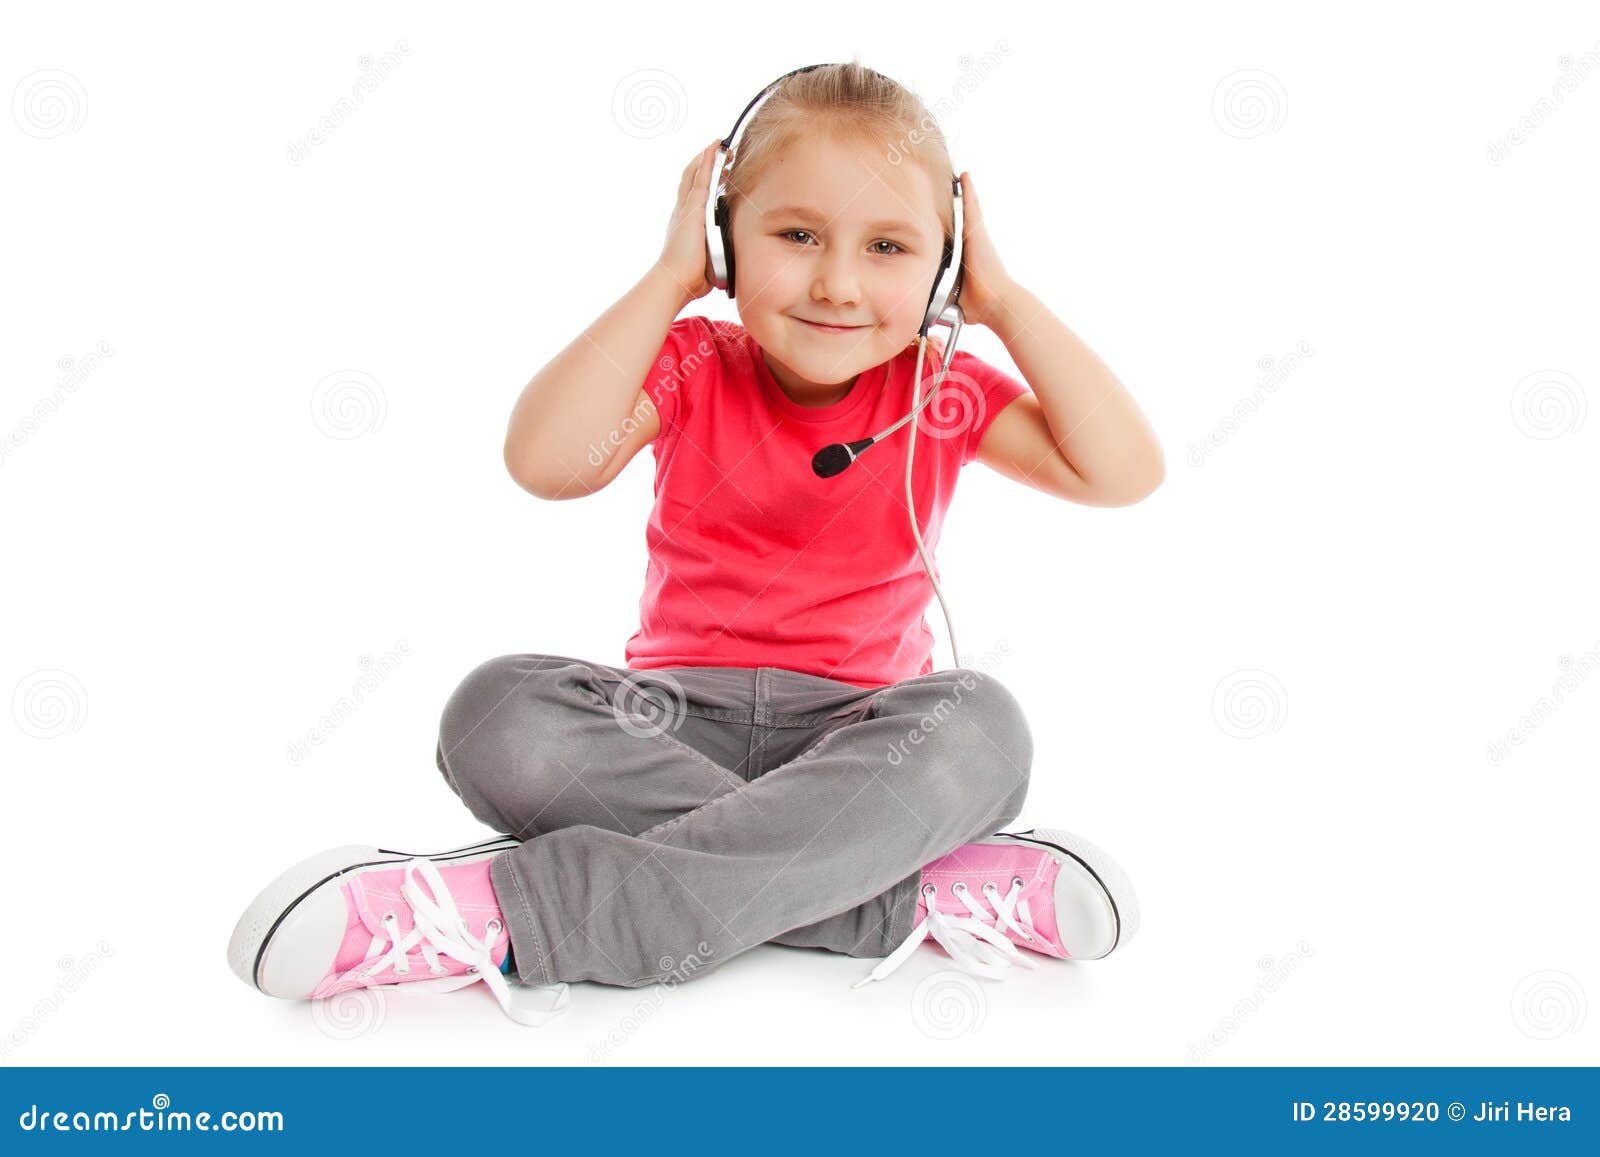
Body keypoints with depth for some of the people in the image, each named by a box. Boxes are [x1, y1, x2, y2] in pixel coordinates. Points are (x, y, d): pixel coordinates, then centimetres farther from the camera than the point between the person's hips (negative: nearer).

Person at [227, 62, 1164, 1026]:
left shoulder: (939, 393, 1)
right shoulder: (692, 368, -1)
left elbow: (1123, 472, -11)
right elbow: (546, 462, -21)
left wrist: (1004, 299, -8)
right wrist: (668, 279, -15)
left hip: (860, 734, 1)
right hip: (680, 718, 0)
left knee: (980, 724, -33)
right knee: (500, 712, -29)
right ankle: (927, 893, -31)